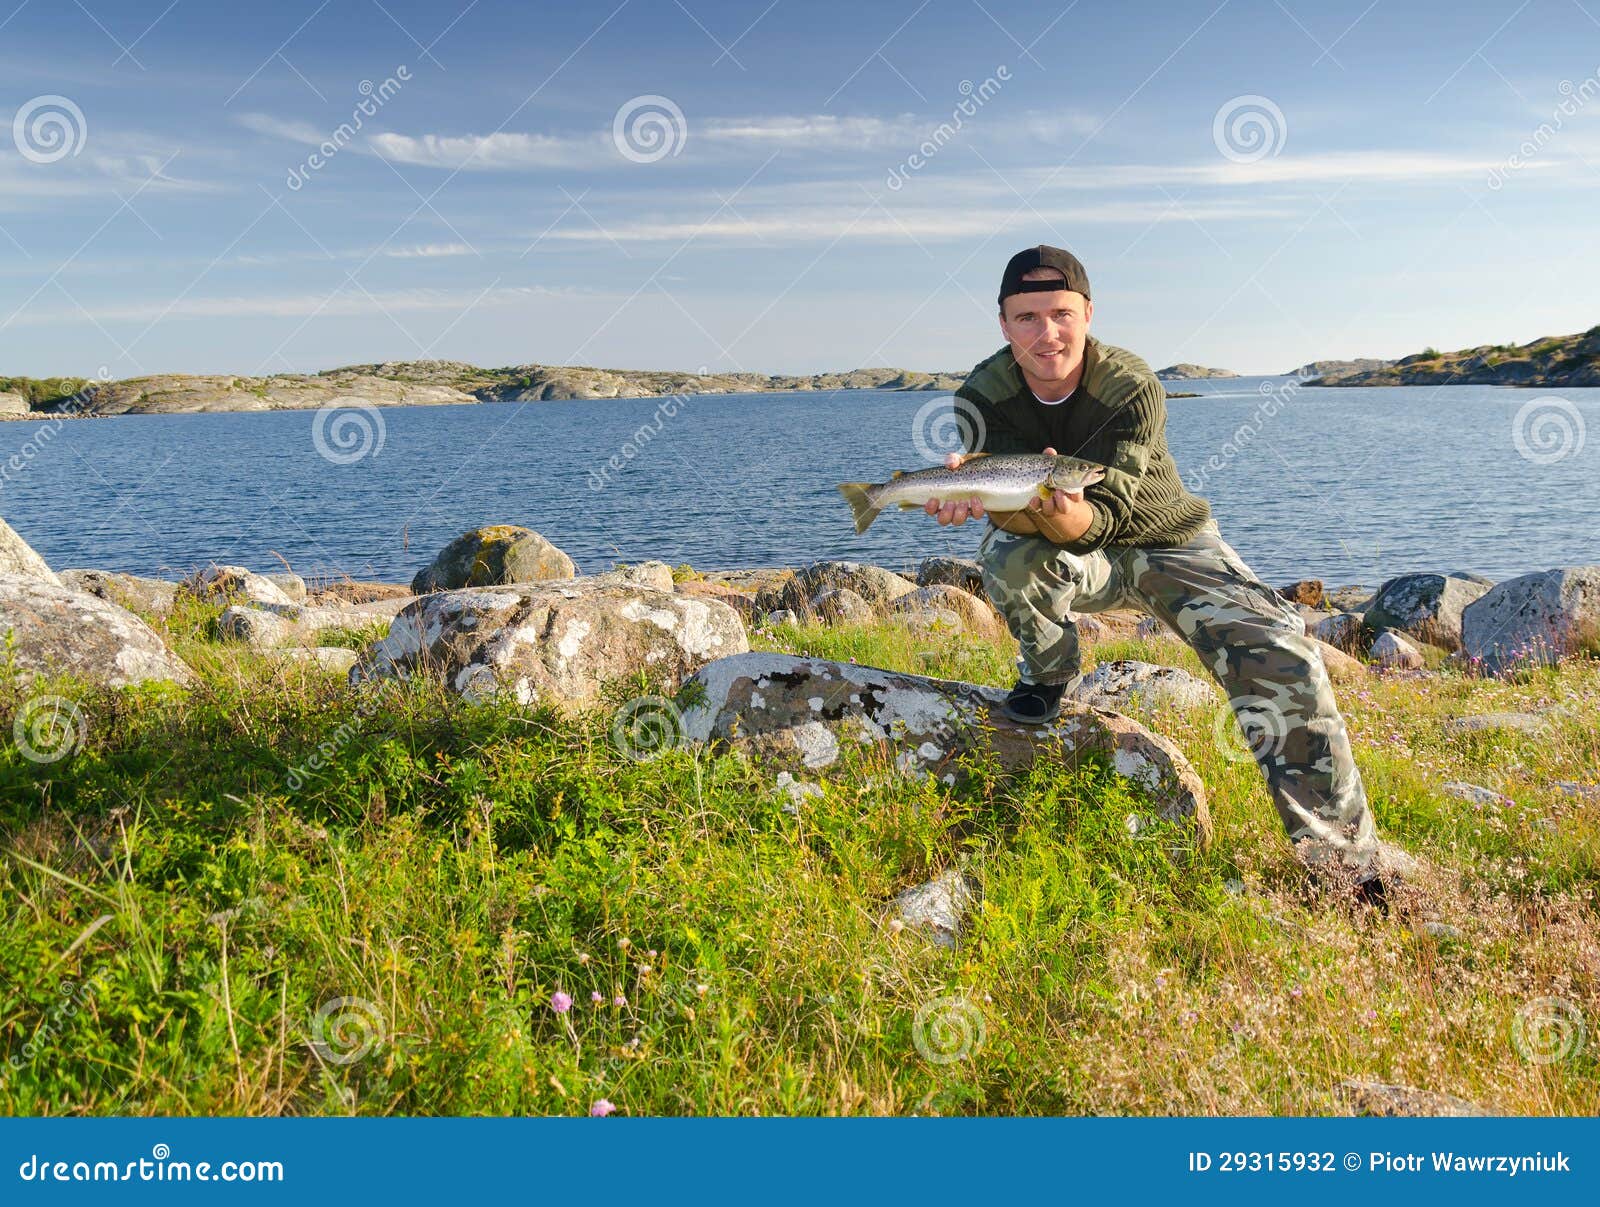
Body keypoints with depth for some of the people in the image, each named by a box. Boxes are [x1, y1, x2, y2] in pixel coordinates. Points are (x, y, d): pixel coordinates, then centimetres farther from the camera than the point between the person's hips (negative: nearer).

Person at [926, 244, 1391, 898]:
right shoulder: (985, 396, -17)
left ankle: (1343, 853, -7)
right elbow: (1007, 510, -24)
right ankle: (1049, 674, 0)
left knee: (1286, 664, -22)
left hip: (1170, 544, -1)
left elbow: (1104, 513, -32)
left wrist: (1063, 510, -56)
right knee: (1009, 560, -35)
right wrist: (968, 495, -48)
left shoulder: (1134, 389, -25)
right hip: (1075, 561, 1)